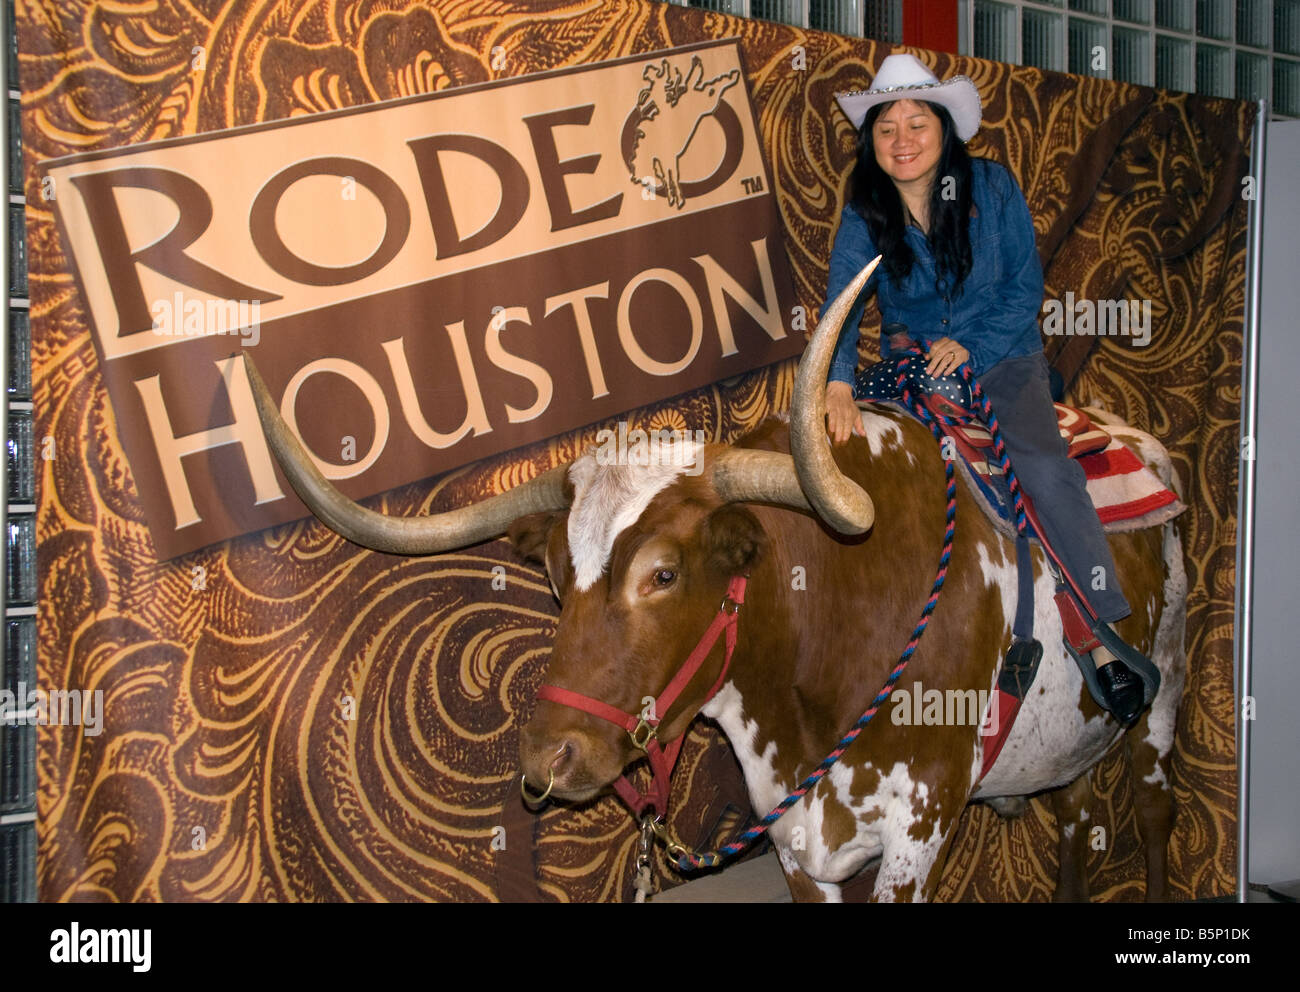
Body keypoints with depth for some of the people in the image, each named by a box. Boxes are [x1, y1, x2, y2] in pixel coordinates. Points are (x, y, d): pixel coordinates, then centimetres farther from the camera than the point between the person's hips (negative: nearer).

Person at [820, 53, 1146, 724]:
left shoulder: (991, 188, -8)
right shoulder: (865, 214, -7)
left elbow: (1027, 287, -4)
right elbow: (841, 305, -20)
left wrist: (969, 347, -19)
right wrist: (837, 383, -39)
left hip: (1002, 359, -2)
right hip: (910, 364, 2)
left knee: (1047, 471, -23)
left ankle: (1103, 641, -17)